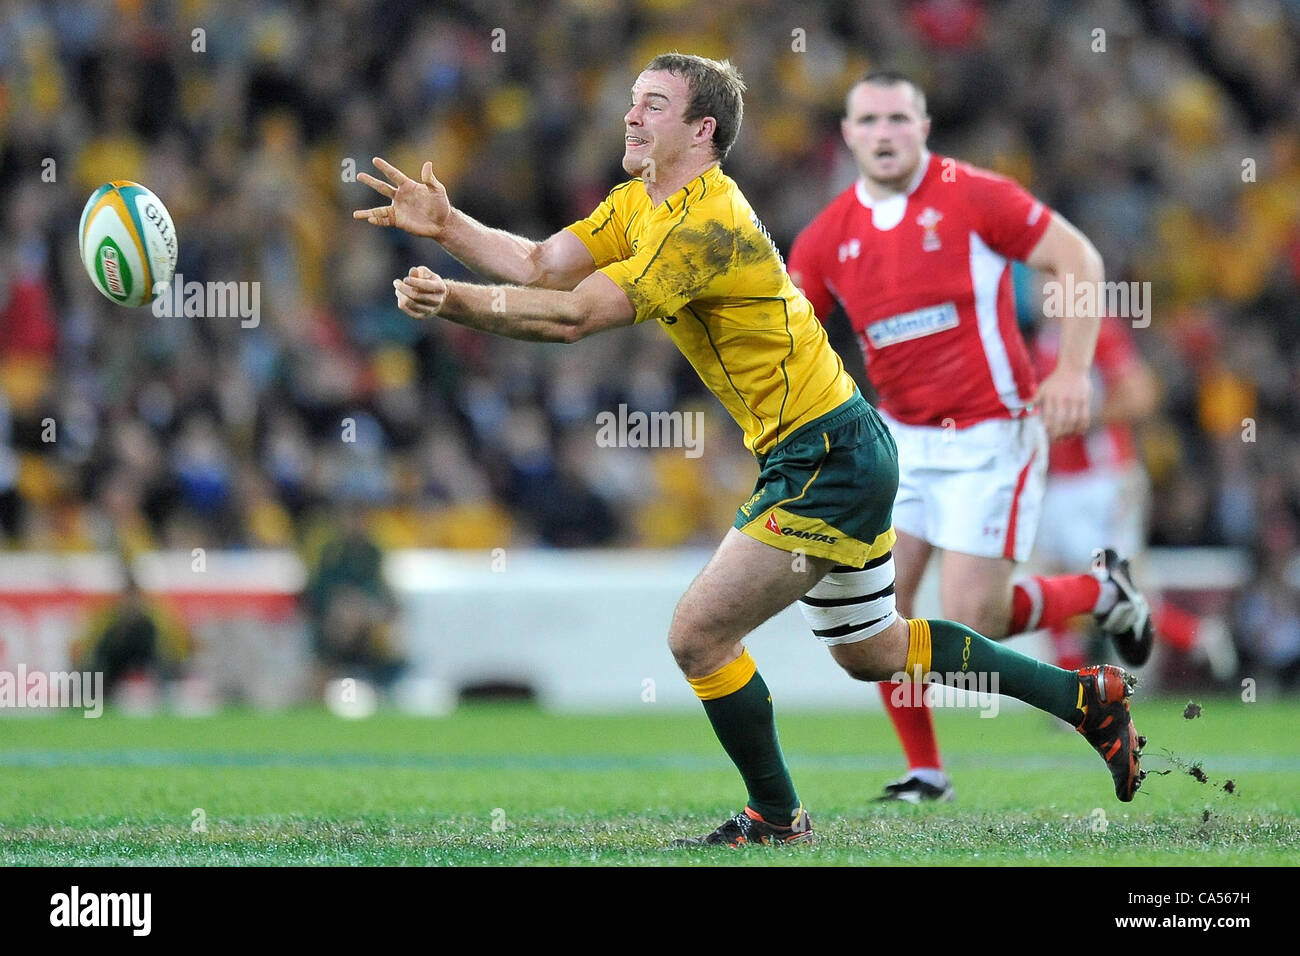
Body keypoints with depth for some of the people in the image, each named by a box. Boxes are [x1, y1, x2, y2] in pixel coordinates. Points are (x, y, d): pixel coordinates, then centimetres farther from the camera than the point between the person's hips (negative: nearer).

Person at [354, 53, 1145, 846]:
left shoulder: (709, 226, -24)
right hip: (838, 456, 10)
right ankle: (1088, 696, 35)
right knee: (873, 651, 23)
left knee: (698, 634, -11)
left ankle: (777, 822, 5)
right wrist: (446, 224, -12)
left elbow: (575, 315, -31)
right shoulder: (639, 205, 6)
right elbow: (541, 266, -1)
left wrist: (453, 301, -33)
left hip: (832, 460, -10)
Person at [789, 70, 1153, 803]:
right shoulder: (831, 235, 2)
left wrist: (1073, 371, -17)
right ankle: (926, 771, 8)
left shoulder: (970, 196, -12)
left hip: (989, 438, -5)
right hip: (903, 437, 5)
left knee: (971, 623, -10)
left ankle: (1101, 590, 18)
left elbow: (1077, 257, -10)